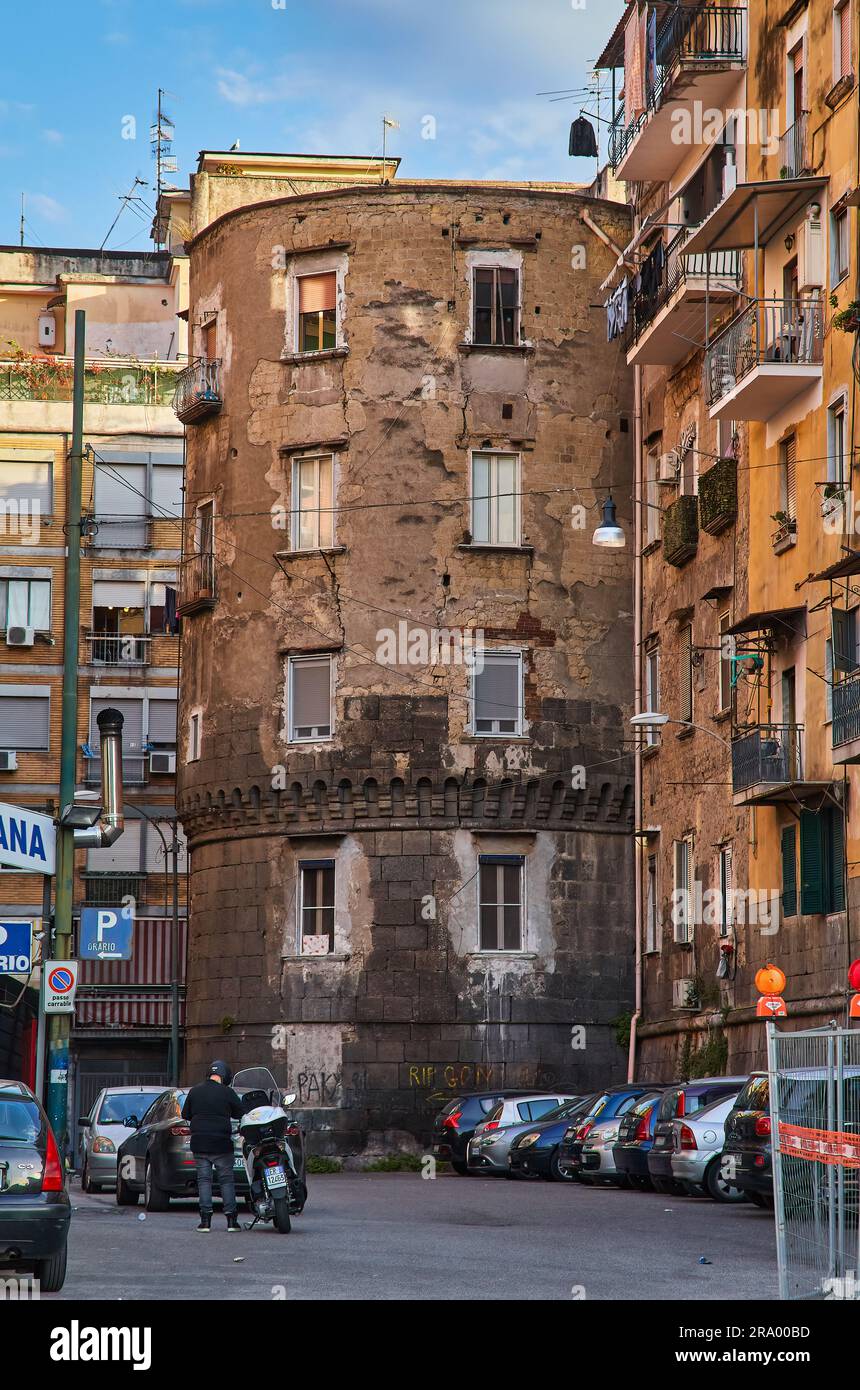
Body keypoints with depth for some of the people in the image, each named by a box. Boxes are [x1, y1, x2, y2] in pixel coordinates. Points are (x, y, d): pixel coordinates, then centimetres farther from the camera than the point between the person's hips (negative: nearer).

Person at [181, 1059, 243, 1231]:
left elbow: (185, 1115, 12)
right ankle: (231, 1220, 2)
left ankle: (205, 1220, 0)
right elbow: (241, 1113, 1)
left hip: (199, 1144, 3)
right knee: (226, 1180, 4)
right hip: (221, 1144, -3)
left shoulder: (194, 1091, 4)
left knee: (203, 1180, 6)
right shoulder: (227, 1093, -7)